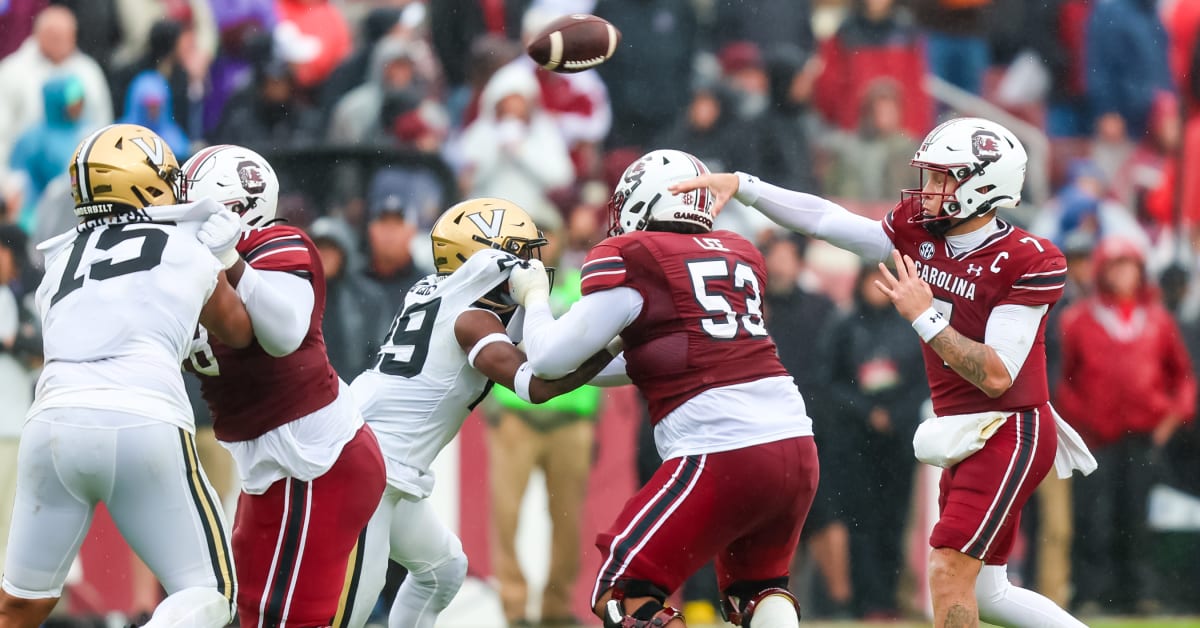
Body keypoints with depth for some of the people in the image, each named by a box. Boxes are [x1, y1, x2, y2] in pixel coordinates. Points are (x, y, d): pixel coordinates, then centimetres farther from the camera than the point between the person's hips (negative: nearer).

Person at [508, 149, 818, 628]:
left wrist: (534, 297, 20)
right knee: (755, 589, 26)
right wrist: (581, 369, 35)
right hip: (798, 448, 7)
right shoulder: (740, 256, 19)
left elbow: (551, 359, 0)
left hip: (722, 458, -7)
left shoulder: (629, 259, 0)